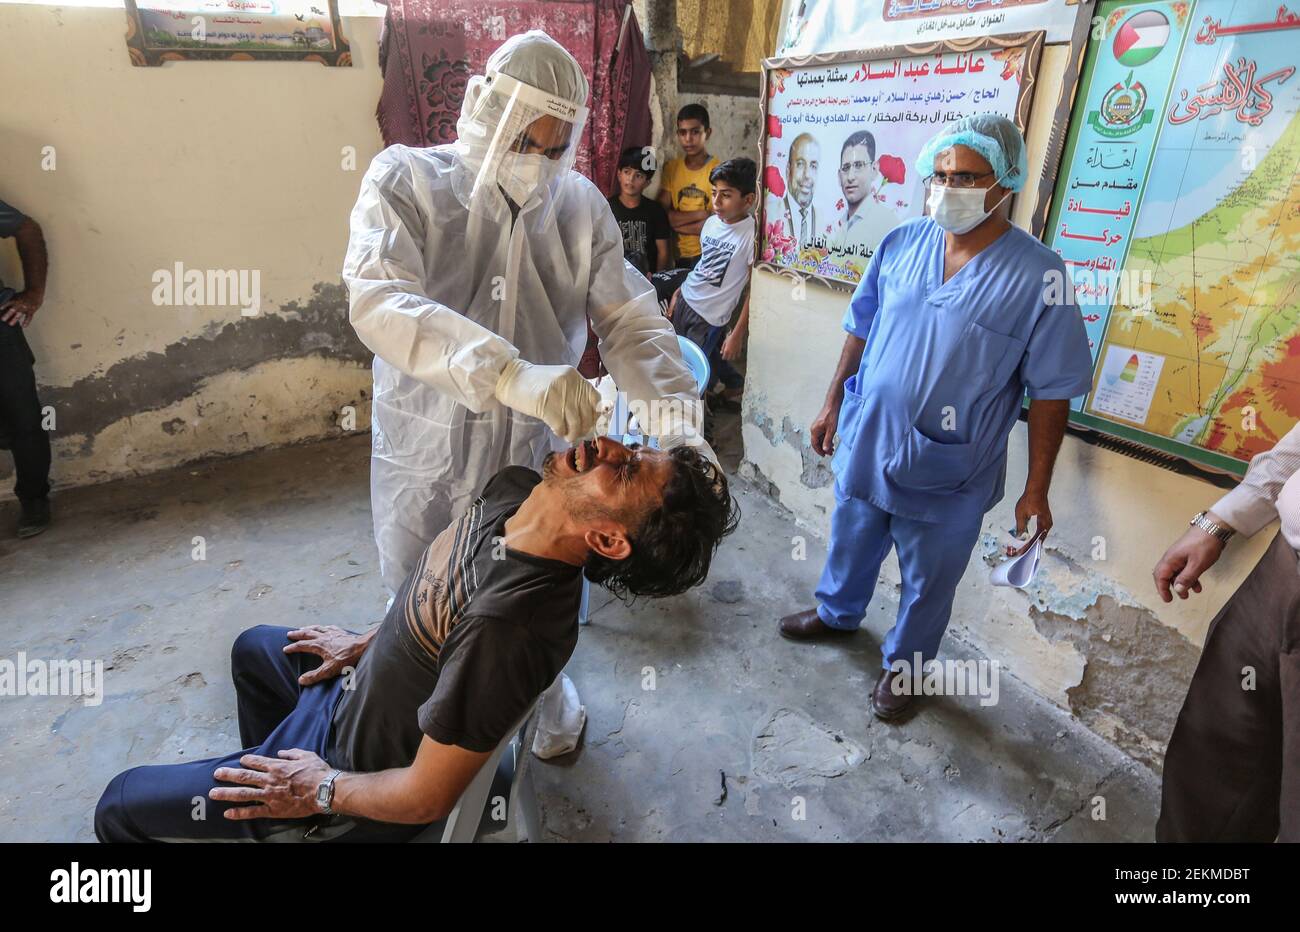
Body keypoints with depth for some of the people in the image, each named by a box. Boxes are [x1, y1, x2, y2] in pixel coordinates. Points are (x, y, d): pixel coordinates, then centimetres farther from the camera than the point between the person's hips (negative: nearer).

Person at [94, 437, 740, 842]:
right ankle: (265, 766, 52)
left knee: (121, 807, 7)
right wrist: (368, 644, 10)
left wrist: (321, 790, -13)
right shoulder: (512, 491, -19)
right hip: (363, 686, 7)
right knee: (254, 648, 33)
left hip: (361, 776, -7)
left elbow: (425, 798, -29)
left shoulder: (507, 627, -43)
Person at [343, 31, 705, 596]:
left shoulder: (582, 203, -1)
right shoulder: (405, 179, -10)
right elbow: (378, 300, -27)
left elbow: (630, 322, -5)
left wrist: (676, 418, -23)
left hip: (540, 459, 2)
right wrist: (509, 375, -42)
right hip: (427, 461, -1)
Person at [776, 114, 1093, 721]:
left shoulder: (1038, 275, -14)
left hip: (950, 473, -3)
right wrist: (833, 404, 11)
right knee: (851, 541, 25)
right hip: (866, 442, 4)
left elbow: (1051, 392, -11)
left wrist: (1036, 490, -10)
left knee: (927, 582, 16)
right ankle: (837, 612, 54)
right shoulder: (901, 245, -3)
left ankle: (903, 663, 42)